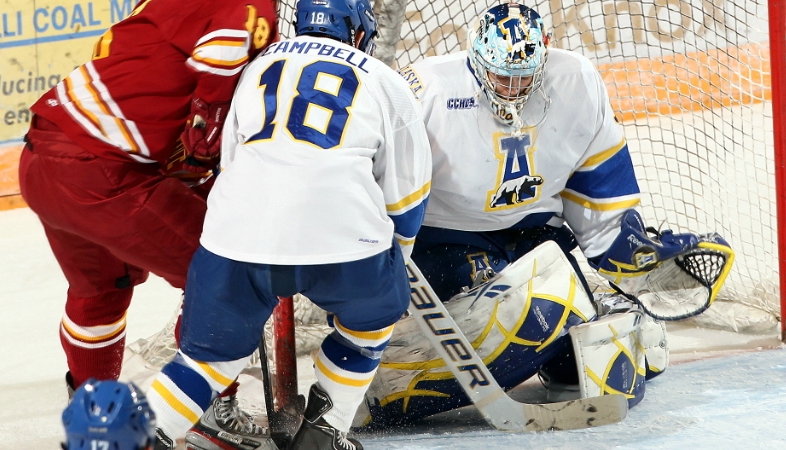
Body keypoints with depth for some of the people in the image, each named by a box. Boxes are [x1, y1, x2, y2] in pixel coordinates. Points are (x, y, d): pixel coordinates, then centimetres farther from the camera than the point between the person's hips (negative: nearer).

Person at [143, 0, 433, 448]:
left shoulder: (260, 67, 26)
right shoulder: (387, 84, 19)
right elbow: (406, 196, 23)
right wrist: (393, 258, 40)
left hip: (238, 234, 2)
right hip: (342, 236, -2)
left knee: (215, 352, 19)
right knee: (374, 314, 28)